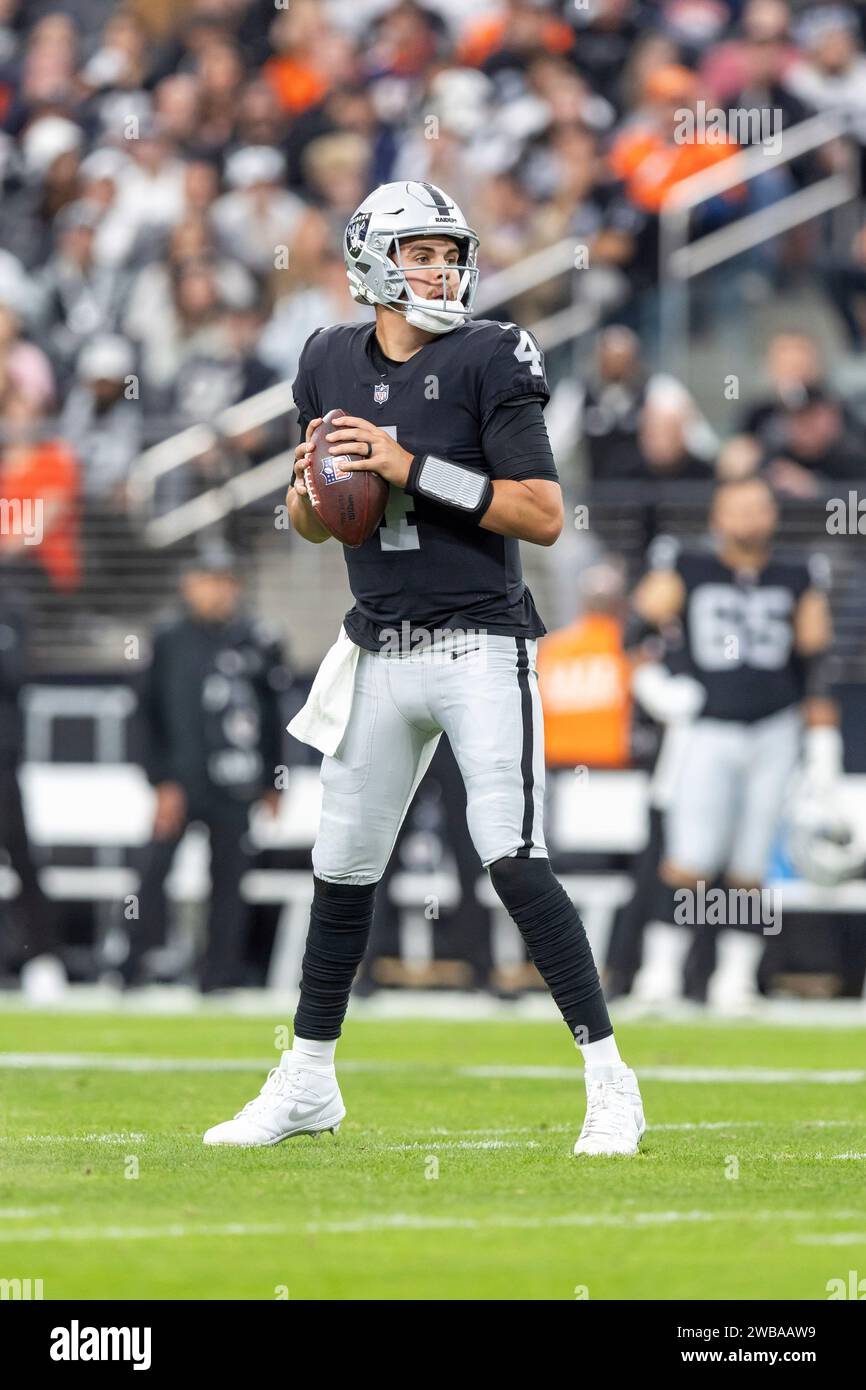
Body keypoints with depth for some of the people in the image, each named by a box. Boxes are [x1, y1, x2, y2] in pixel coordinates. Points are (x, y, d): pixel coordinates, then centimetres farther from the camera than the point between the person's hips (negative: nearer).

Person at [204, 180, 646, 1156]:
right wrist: (312, 491, -7)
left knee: (514, 862, -15)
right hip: (379, 653, 5)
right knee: (342, 871, 13)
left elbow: (545, 516, -14)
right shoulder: (331, 364, 7)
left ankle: (610, 1082, -8)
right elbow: (312, 521, 18)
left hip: (478, 645, -5)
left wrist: (414, 466, -20)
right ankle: (307, 1085, 28)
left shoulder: (488, 362, -8)